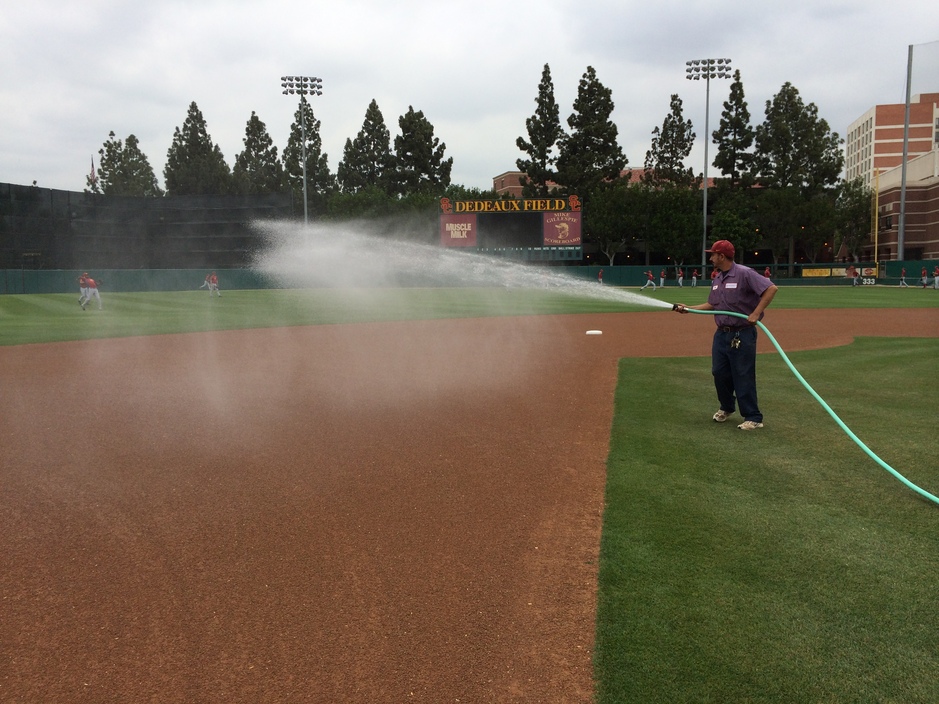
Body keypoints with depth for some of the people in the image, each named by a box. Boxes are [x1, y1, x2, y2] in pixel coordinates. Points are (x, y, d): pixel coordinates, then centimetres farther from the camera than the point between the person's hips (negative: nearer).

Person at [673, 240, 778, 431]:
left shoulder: (744, 274, -14)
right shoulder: (717, 279, 12)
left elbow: (771, 288, -19)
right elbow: (711, 305, 20)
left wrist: (756, 313, -24)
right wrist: (688, 308, 13)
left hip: (742, 334, -8)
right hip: (721, 334, 8)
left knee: (743, 377, -4)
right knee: (719, 373, 12)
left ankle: (753, 418, 5)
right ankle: (726, 407, 34)